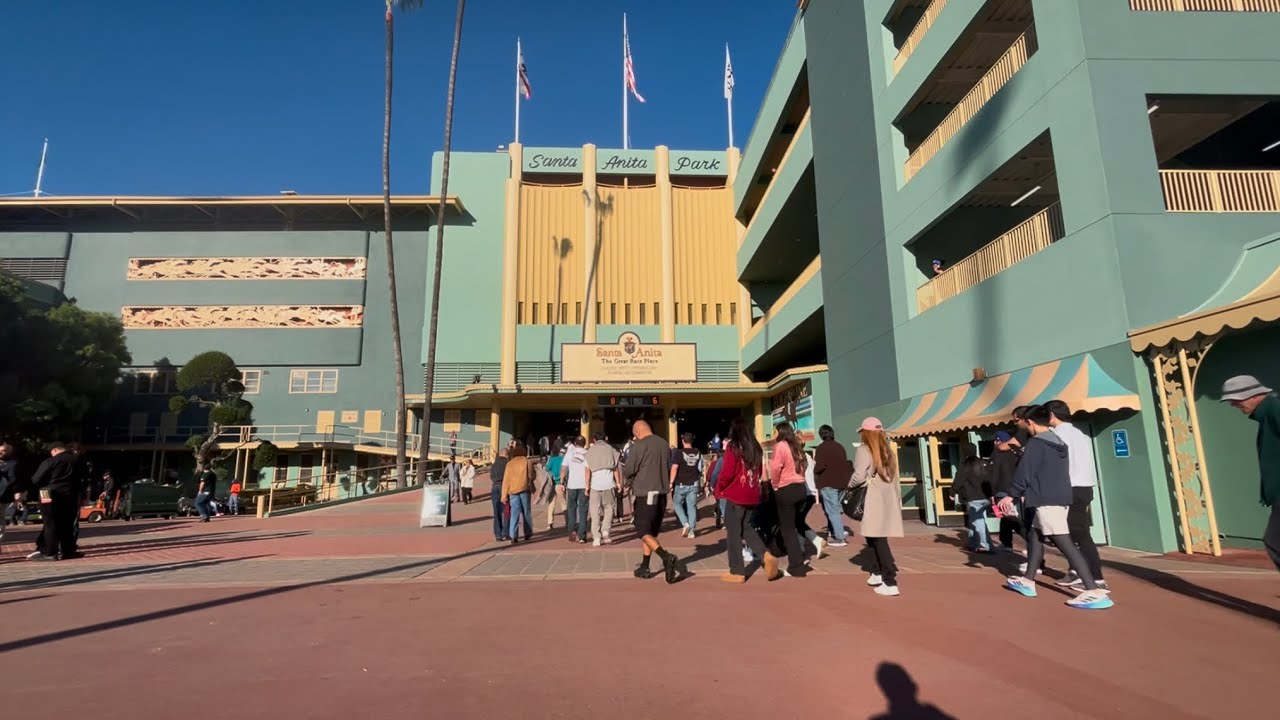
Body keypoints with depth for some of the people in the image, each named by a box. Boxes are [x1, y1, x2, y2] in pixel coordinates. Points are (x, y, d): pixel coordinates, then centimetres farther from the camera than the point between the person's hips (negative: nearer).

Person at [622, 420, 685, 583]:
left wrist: (631, 481, 12)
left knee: (644, 532, -4)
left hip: (645, 494, -7)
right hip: (661, 493, 7)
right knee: (651, 531, 16)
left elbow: (627, 472, -10)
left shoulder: (638, 446, -13)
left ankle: (667, 558, -22)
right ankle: (644, 567, 22)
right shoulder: (664, 444, 9)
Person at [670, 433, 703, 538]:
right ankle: (692, 530, 7)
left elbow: (674, 468, -17)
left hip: (681, 484, -4)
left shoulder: (678, 452, -11)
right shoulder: (698, 453, 5)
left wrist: (671, 482, -15)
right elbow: (700, 468, 11)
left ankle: (685, 523, -4)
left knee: (677, 503, 13)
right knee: (692, 506, 8)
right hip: (693, 484, 4)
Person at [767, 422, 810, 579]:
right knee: (792, 526, 20)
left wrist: (775, 485, -5)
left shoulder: (780, 446, -10)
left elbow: (775, 468, -19)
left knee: (787, 529, 0)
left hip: (786, 490, -8)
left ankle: (796, 567, 2)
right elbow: (803, 466, 13)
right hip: (800, 488, 8)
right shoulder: (796, 447, 14)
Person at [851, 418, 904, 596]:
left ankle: (890, 583, -6)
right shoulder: (887, 450, 16)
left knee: (878, 539, -5)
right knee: (876, 537, 18)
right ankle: (878, 573, 23)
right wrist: (898, 499, 18)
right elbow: (894, 477, 16)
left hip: (873, 499, -7)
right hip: (888, 498, 8)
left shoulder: (863, 450, -6)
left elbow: (859, 476, -16)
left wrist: (850, 485, 3)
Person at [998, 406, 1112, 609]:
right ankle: (1027, 581, 24)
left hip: (1046, 500, -10)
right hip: (1061, 498, 10)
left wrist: (1012, 495, -4)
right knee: (1035, 536, 18)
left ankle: (1095, 592, -17)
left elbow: (1024, 473, -13)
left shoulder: (1035, 443, -10)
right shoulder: (1060, 443, 16)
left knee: (1064, 543, -12)